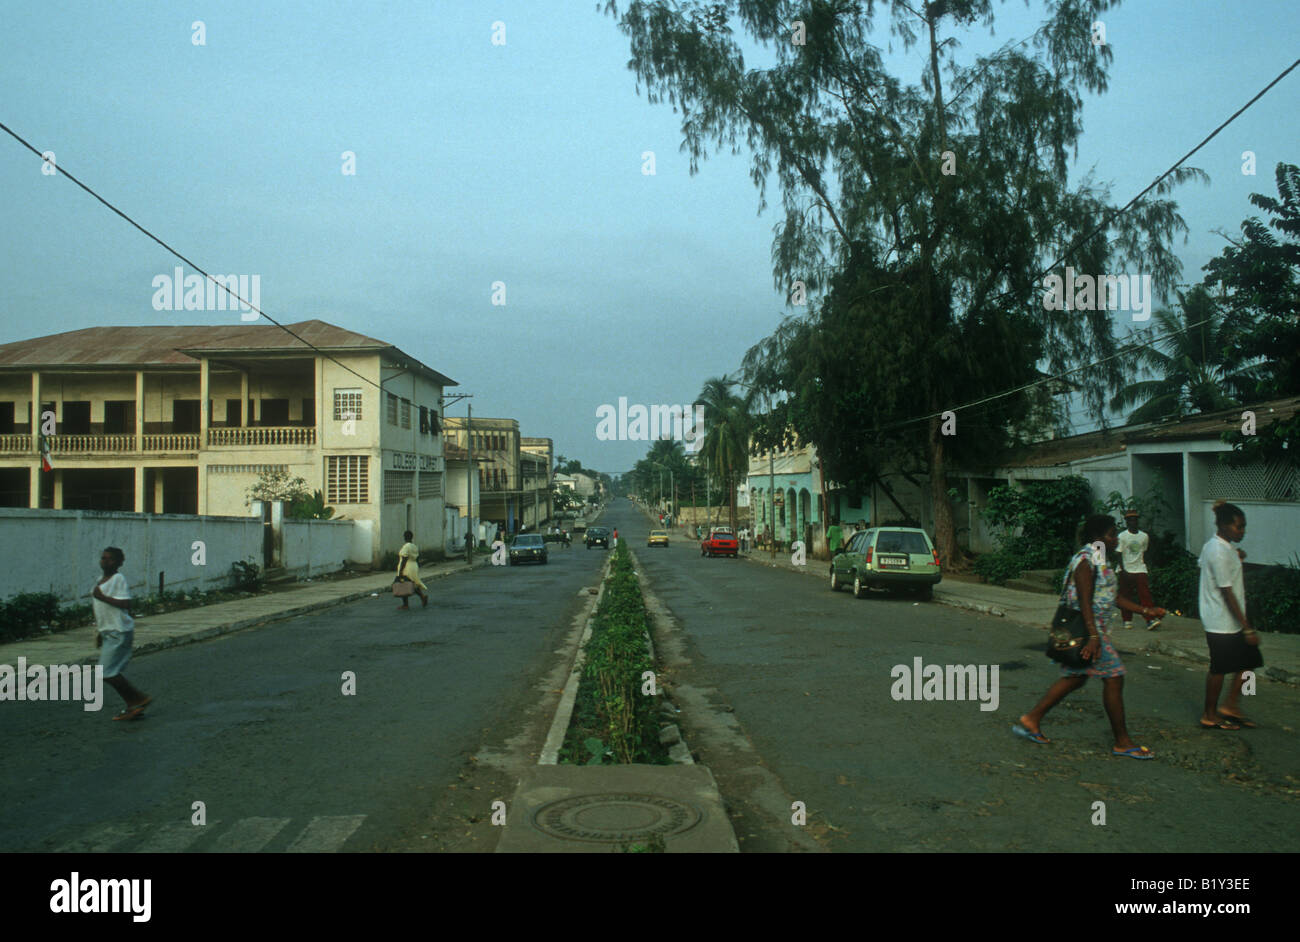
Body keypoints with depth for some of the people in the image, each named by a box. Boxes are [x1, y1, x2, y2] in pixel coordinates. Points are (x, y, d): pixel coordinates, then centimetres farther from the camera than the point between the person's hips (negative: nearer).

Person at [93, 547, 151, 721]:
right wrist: (99, 632, 24)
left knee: (107, 672, -11)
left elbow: (125, 604, -20)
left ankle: (139, 699, -2)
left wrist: (103, 597, -23)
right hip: (108, 631, 9)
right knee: (112, 672, 8)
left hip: (119, 632, -9)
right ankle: (133, 706, 14)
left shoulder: (118, 579, -11)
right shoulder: (102, 581, 16)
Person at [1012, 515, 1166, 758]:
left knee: (1075, 678, 13)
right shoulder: (1086, 561, -16)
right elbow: (1084, 602, -23)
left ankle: (1031, 720, 17)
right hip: (1088, 629, -10)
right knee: (1114, 678, -4)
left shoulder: (1099, 560, 15)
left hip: (1095, 629, 10)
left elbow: (1115, 597, 20)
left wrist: (1146, 610, 15)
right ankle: (1122, 742, 5)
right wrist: (1094, 637, -28)